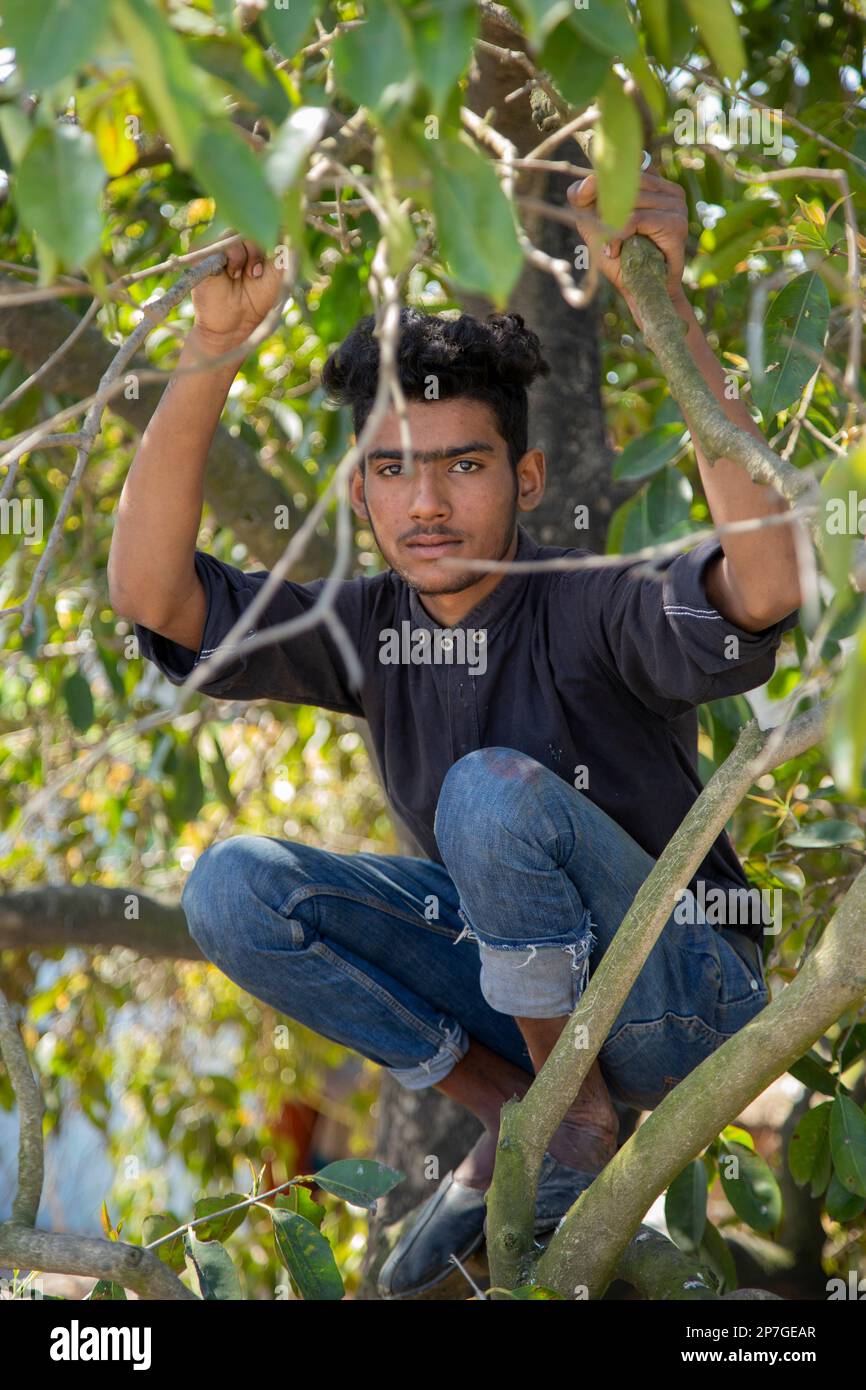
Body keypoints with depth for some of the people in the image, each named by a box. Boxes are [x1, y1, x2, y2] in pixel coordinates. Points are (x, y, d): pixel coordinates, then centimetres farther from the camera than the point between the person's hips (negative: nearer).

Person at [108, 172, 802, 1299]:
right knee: (232, 888, -11)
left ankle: (578, 1106, -9)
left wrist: (671, 307, -48)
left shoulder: (596, 605, -22)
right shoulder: (370, 626, -4)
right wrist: (212, 348, -26)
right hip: (519, 965, 6)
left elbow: (765, 591, -45)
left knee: (495, 789, -33)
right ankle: (509, 1111, 0)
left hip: (683, 991, -6)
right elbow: (151, 593, -16)